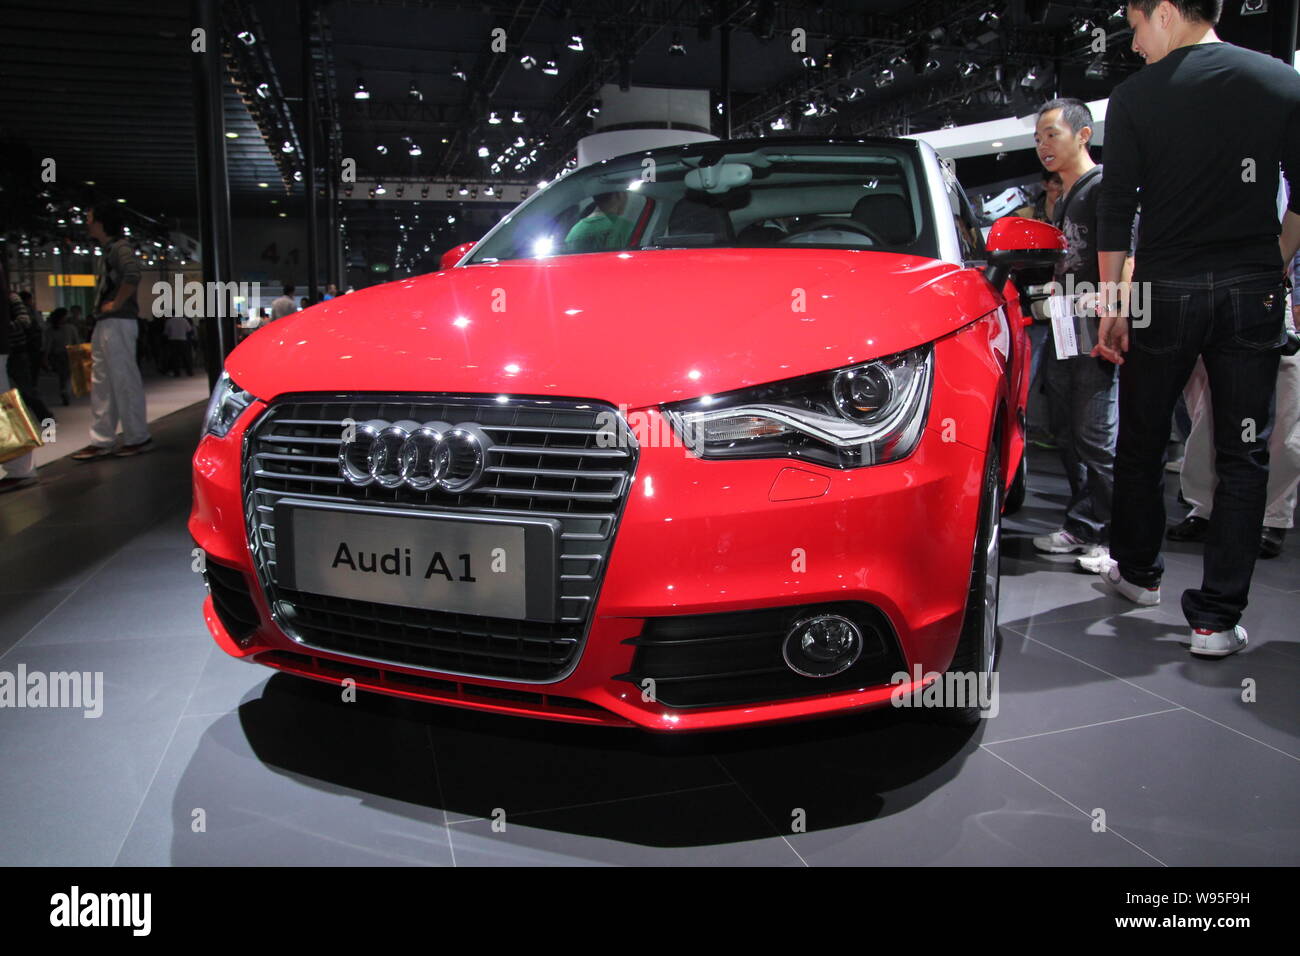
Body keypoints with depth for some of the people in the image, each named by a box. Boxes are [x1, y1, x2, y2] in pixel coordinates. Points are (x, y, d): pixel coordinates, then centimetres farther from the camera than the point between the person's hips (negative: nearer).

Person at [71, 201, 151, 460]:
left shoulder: (119, 248, -10)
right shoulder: (108, 251, 20)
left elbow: (133, 274, -29)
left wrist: (115, 304, -21)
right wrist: (103, 305, 15)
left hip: (118, 323, -10)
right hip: (104, 324, 10)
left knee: (125, 380, -5)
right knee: (101, 383, 10)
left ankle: (138, 437, 2)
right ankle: (101, 441, 14)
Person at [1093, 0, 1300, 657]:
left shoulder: (1136, 96, -3)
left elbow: (1115, 211, -4)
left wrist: (1110, 303, 2)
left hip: (1165, 291, -1)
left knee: (1141, 443, 16)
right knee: (1242, 458, 4)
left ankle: (1137, 571, 32)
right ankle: (1216, 617, 4)